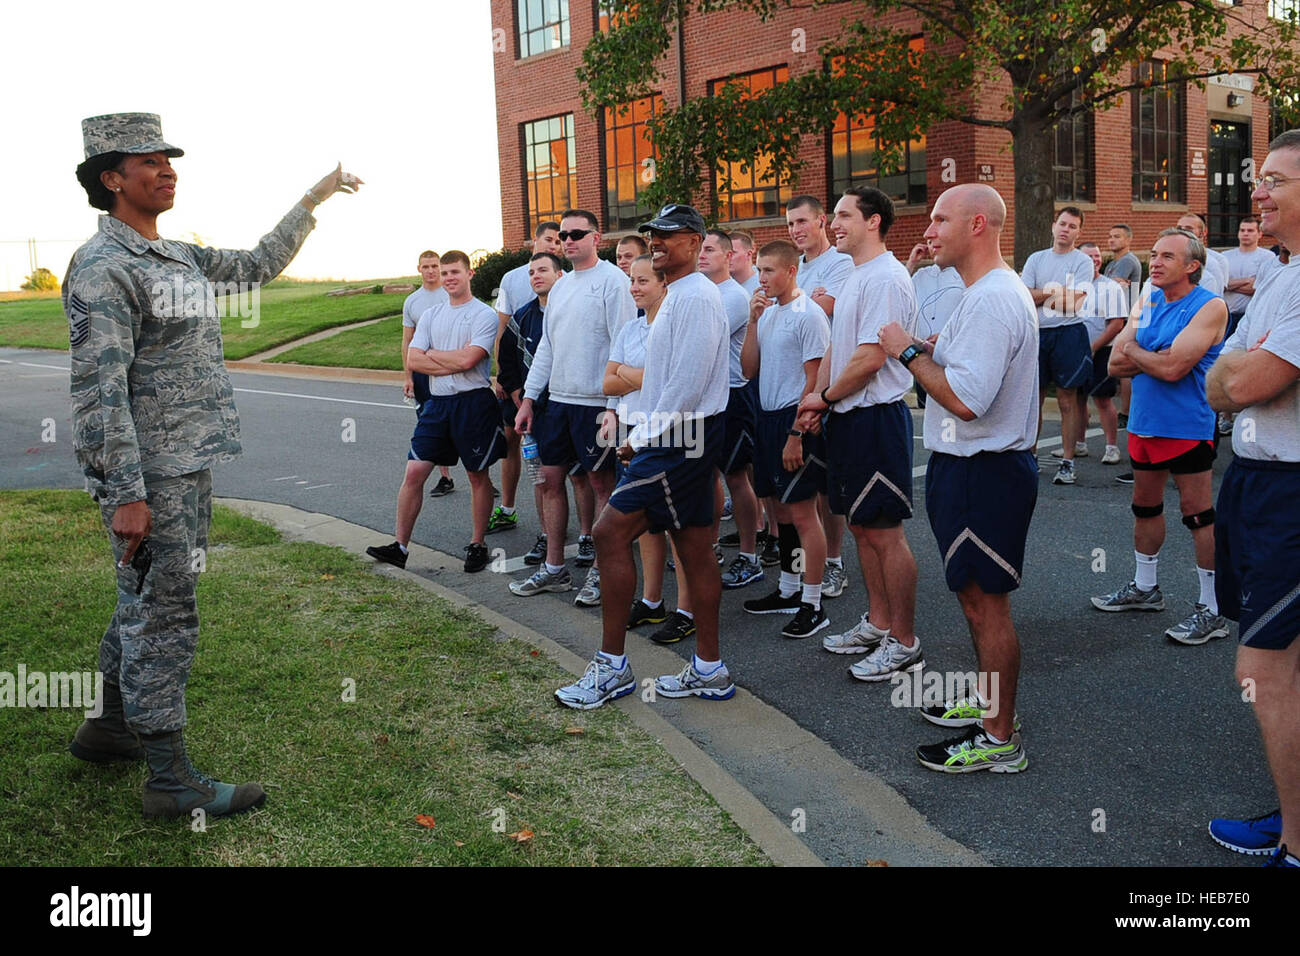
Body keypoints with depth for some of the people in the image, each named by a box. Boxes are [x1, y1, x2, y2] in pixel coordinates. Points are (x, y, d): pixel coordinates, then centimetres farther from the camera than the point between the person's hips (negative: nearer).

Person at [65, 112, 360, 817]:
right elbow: (99, 389, -20)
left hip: (190, 467, 9)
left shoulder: (180, 257, 14)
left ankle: (110, 726, 36)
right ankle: (171, 779, 4)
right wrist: (126, 494, -24)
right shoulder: (103, 268, -14)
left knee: (148, 603, 19)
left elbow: (259, 266, 31)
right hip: (148, 475, -9)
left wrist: (313, 200, 30)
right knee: (163, 616, -5)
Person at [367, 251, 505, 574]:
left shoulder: (484, 314, -5)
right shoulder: (430, 315, 12)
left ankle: (477, 545, 20)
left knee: (478, 475, 7)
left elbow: (467, 358, -18)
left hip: (473, 402, -5)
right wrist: (453, 363, -9)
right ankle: (400, 546, 8)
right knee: (414, 472, 0)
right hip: (437, 402, 5)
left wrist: (432, 354, -3)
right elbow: (413, 360, 2)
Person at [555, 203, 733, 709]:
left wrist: (643, 437, -15)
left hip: (678, 438, -10)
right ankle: (708, 670, 17)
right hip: (682, 437, 10)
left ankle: (611, 667, -1)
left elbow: (688, 382, -21)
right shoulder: (677, 296, 20)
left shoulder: (695, 296, -14)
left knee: (610, 533, -9)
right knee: (694, 547, 11)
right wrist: (644, 435, 13)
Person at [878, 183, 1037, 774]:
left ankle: (999, 740, 9)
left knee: (986, 600, -2)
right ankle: (989, 699, 37)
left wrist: (908, 352, -17)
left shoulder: (991, 300, -21)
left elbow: (966, 399, -29)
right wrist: (928, 351, 9)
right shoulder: (995, 292, 14)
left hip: (983, 474, -11)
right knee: (976, 595, 21)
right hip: (972, 465, 11)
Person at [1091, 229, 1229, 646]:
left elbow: (1173, 368, -24)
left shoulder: (1209, 307, -13)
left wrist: (1134, 350, -7)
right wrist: (1157, 357, -15)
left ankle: (1212, 609, 6)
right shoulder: (1148, 301, 8)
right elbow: (1116, 364, 1)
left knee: (1198, 514, -3)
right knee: (1145, 506, 18)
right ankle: (1145, 588, 35)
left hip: (1187, 427, -8)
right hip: (1144, 423, 8)